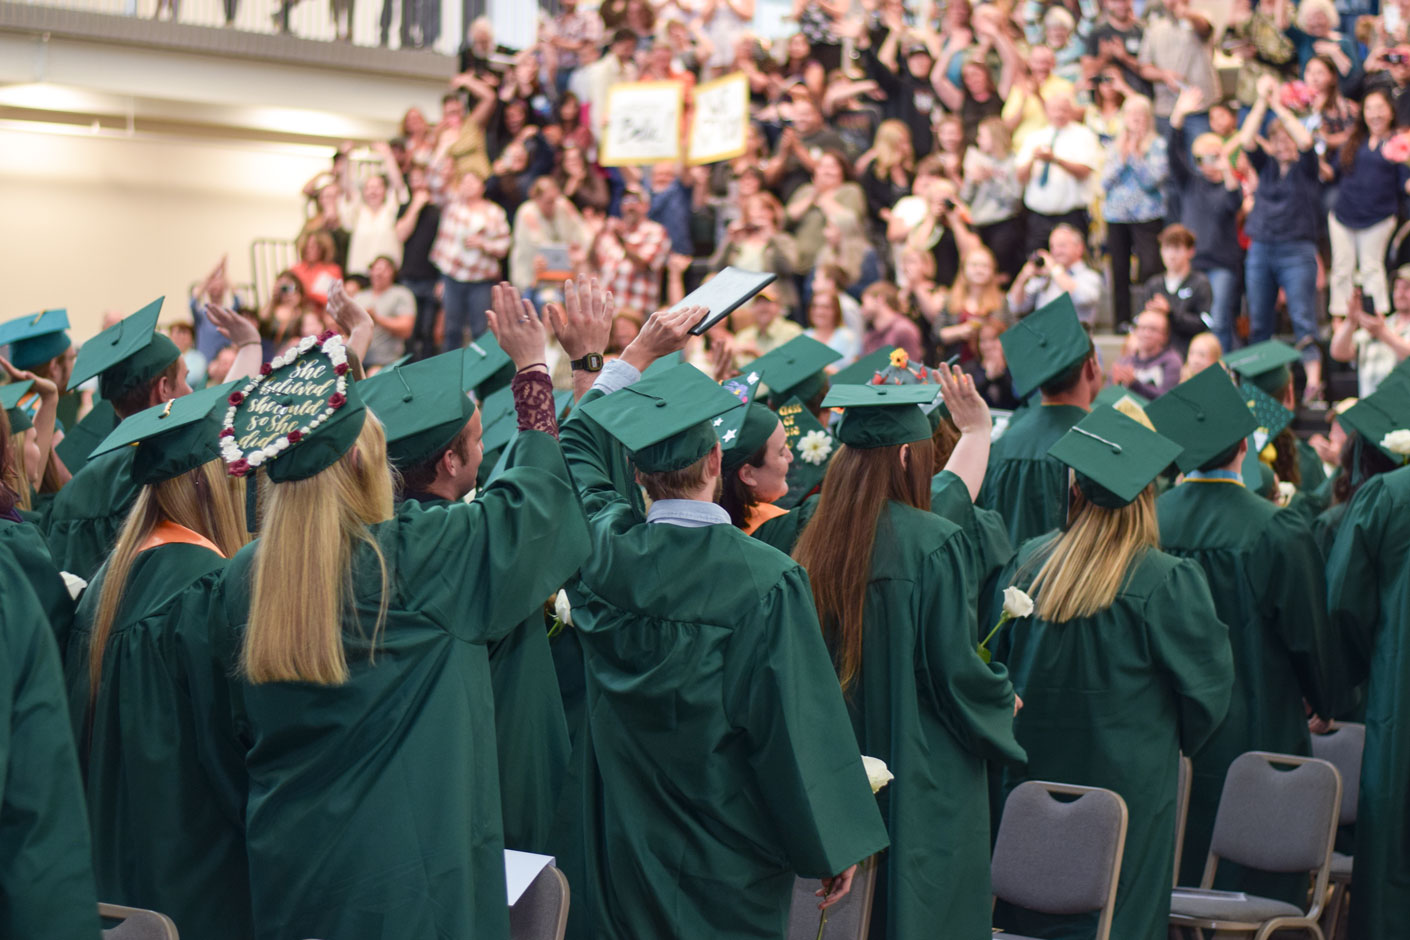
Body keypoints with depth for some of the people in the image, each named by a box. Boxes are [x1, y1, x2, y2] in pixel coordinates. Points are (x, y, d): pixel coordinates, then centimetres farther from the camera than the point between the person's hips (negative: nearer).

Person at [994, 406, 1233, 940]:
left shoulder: (1028, 563, -3)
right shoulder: (1167, 582, -15)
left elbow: (996, 658, 9)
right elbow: (1208, 681, -5)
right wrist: (1177, 738, 13)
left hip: (1031, 776, 4)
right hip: (1127, 777, -4)